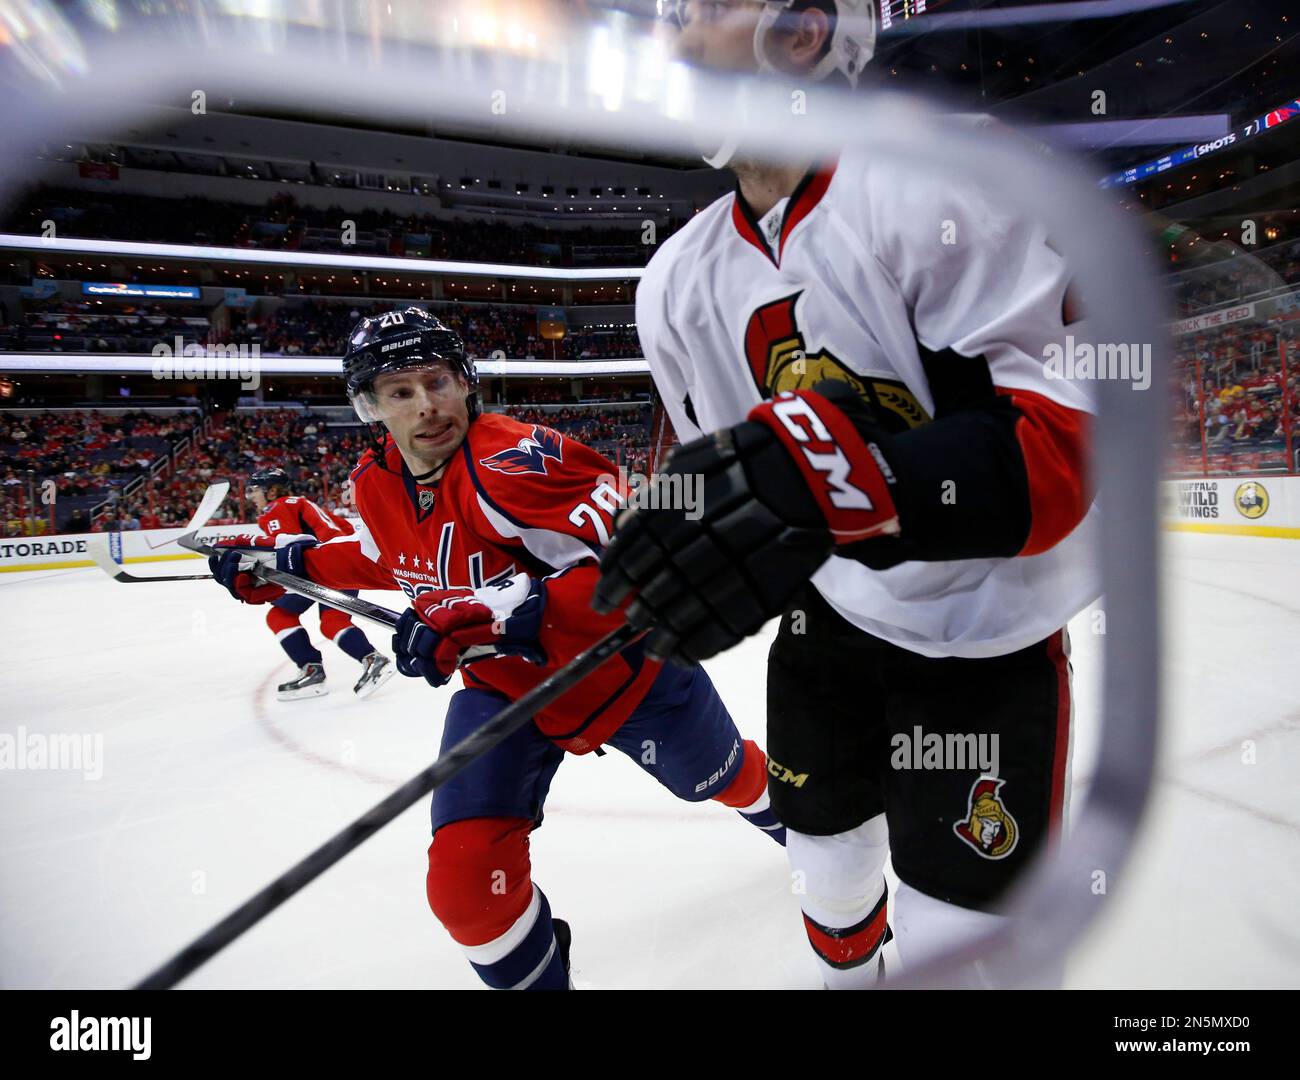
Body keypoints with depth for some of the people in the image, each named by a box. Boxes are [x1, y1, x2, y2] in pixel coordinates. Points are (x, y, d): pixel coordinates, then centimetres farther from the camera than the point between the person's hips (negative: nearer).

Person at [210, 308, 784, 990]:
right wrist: (289, 564, 12)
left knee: (729, 778, 21)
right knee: (467, 881, -9)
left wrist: (491, 613, -45)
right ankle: (531, 973, 27)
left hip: (622, 668, -4)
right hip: (503, 687, 5)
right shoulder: (377, 484, -6)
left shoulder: (512, 461, -30)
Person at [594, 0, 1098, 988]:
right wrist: (623, 589, 0)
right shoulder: (678, 282, 1)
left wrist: (833, 476, -43)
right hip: (827, 620, 5)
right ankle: (846, 970, 54)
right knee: (827, 861, 21)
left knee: (954, 937, 3)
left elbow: (1071, 433, -27)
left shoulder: (943, 188, -18)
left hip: (986, 632, -4)